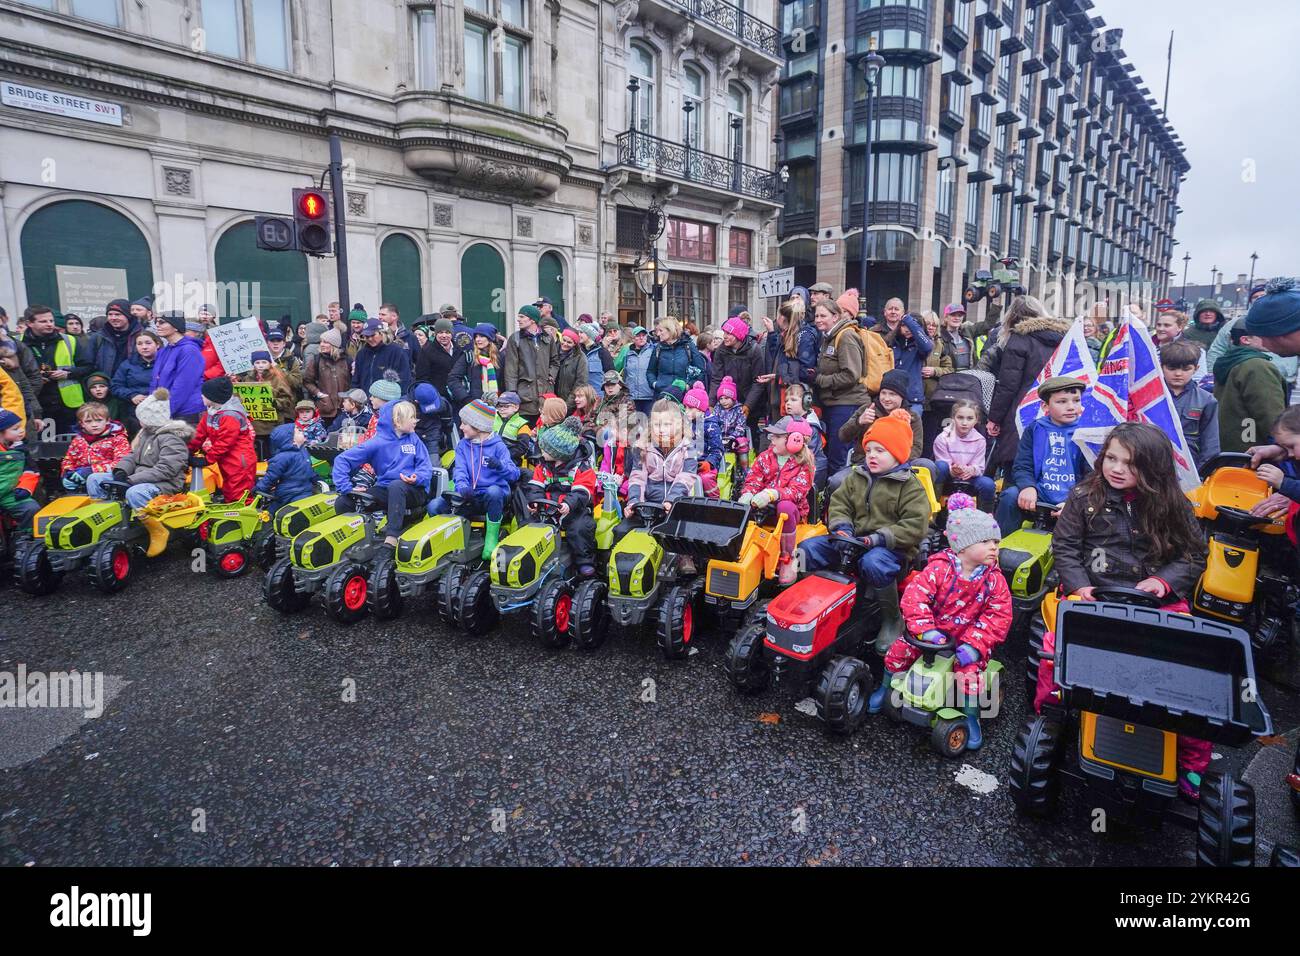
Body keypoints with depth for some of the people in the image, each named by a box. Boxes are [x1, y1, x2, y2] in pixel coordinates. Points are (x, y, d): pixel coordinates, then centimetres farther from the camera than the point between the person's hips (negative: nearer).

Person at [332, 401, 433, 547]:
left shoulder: (414, 440, 5)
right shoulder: (378, 443, -1)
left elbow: (426, 467, -1)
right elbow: (342, 460, -3)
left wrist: (416, 478, -24)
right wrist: (347, 488, -14)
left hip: (413, 491, -1)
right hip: (385, 490, 2)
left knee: (396, 485, -37)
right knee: (342, 502, -15)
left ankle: (392, 536, -40)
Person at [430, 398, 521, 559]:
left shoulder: (498, 446, -3)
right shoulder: (462, 445, 9)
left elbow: (514, 474, -13)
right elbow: (460, 470, -6)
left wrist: (500, 466, -37)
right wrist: (463, 487, -29)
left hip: (493, 496, -3)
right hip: (470, 497, 3)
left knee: (493, 491, -39)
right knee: (434, 506, -18)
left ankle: (492, 537, -20)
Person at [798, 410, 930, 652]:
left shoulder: (909, 485, -4)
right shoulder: (855, 477, 14)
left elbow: (915, 525, -13)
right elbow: (838, 503, 11)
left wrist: (879, 538, -23)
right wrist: (842, 527, -12)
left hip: (891, 546, -6)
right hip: (853, 541, 6)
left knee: (873, 564, -40)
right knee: (808, 548, -12)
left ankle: (893, 619, -16)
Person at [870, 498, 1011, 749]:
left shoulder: (994, 580, -10)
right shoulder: (939, 569, -17)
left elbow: (999, 617, -13)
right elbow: (914, 596, -23)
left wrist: (974, 644, -23)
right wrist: (926, 629, -32)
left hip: (968, 637, 0)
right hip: (935, 631, 1)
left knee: (969, 670, -23)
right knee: (899, 651, -7)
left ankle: (971, 717, 5)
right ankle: (886, 688, 24)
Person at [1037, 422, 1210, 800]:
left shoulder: (1173, 506, 8)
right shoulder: (1085, 496, 4)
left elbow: (1195, 556, 11)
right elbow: (1065, 546, 5)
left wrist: (1164, 580, -8)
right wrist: (1079, 585, -9)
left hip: (1155, 600, 1)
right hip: (1094, 593, -1)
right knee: (1056, 643, -27)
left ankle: (1193, 761, -1)